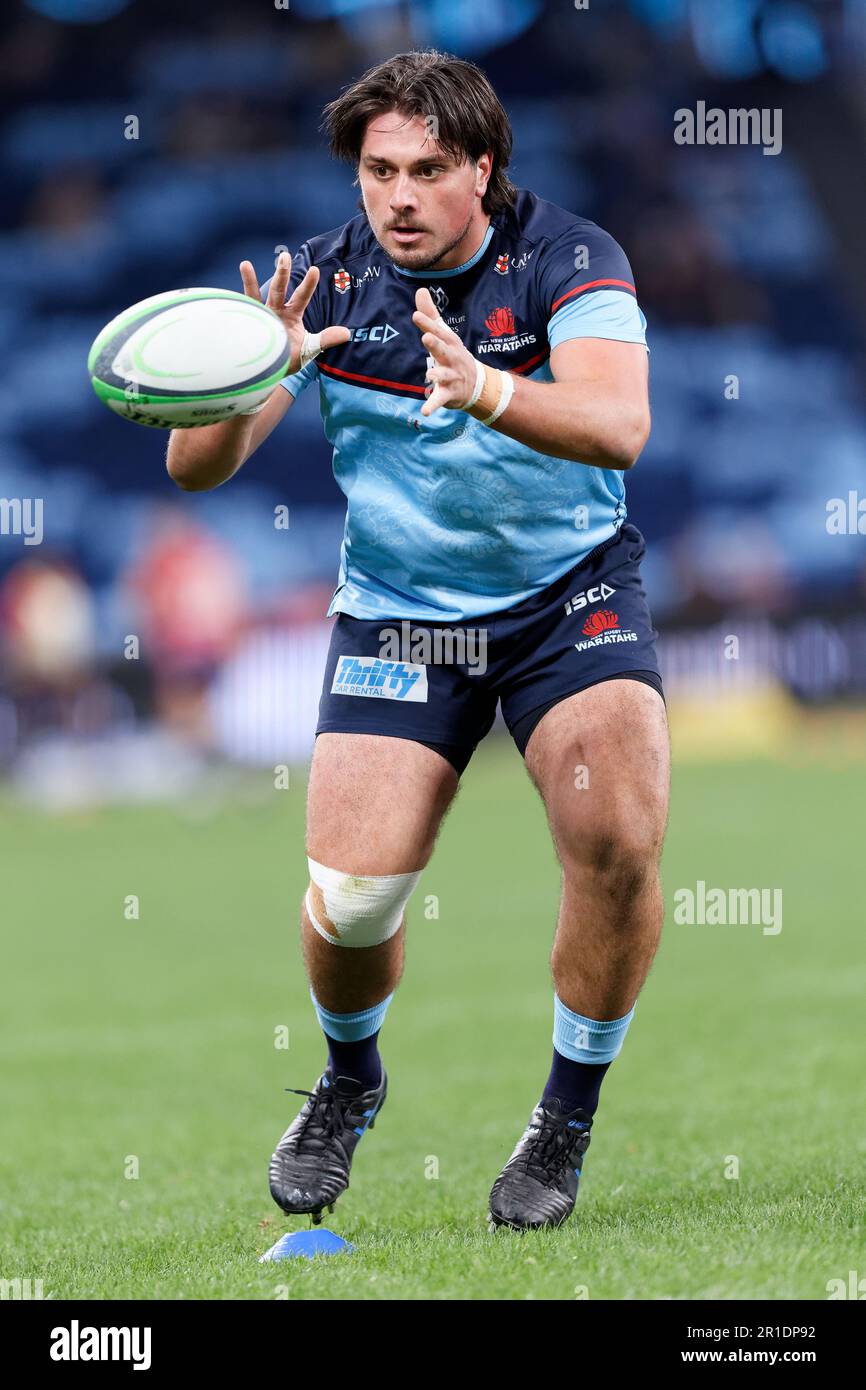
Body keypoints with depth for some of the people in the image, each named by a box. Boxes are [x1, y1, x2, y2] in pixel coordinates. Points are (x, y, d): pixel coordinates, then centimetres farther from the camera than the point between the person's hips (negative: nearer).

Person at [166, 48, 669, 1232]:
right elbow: (194, 468, -13)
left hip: (572, 594, -1)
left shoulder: (567, 259, -15)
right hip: (395, 616, 1)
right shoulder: (326, 281, -8)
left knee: (619, 839, -25)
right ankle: (350, 1078, 22)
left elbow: (618, 425, -32)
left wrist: (485, 390, -51)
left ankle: (570, 1117, -1)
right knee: (352, 895, -13)